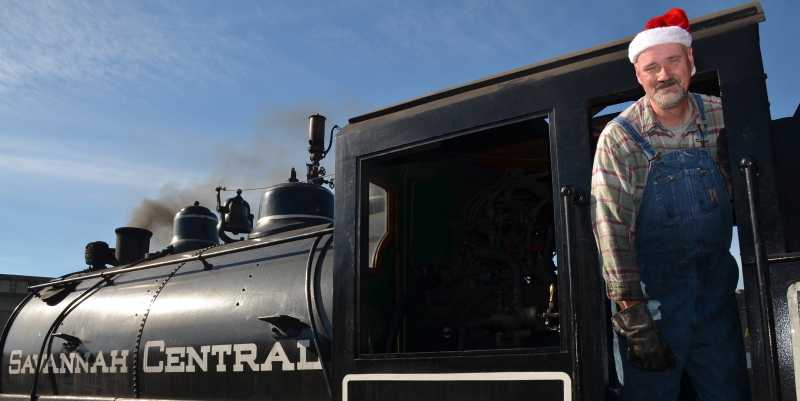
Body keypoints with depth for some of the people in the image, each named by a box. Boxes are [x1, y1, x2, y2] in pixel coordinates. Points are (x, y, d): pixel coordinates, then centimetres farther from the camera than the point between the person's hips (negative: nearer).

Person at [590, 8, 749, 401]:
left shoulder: (721, 117, 0)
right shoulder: (618, 139, -12)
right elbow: (612, 232, -15)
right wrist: (635, 321, -17)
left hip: (717, 291, 4)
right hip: (653, 295, -3)